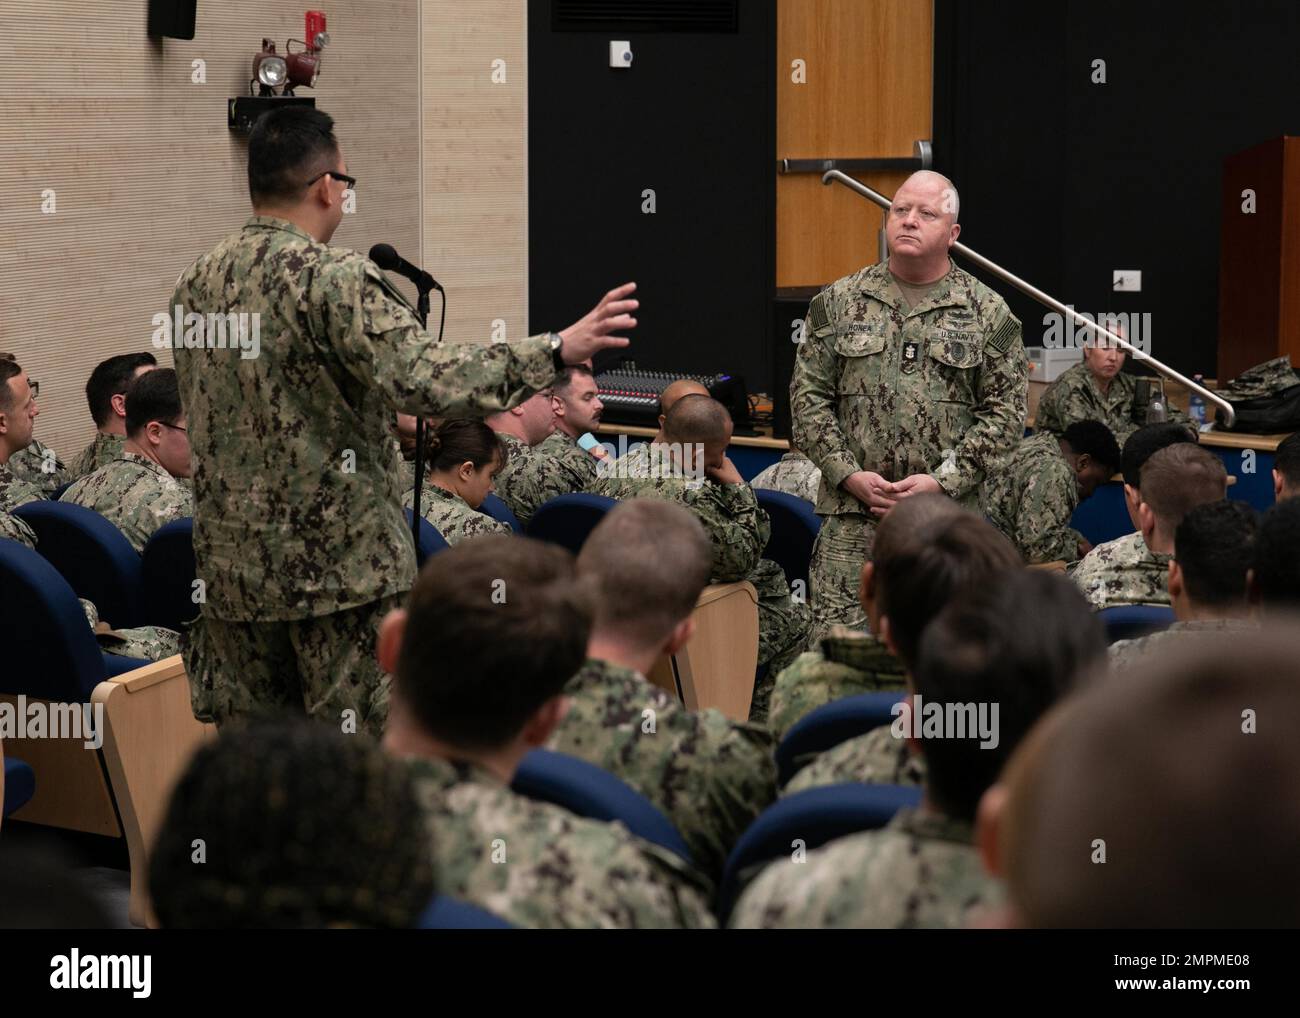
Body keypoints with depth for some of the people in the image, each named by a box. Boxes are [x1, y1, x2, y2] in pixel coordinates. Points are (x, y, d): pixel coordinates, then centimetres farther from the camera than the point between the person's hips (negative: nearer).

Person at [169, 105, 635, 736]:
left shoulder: (195, 285, 8)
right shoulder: (331, 280, -15)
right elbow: (423, 380, -26)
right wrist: (556, 351, -23)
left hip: (230, 561, 7)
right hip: (339, 562, -7)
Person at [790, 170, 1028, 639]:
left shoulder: (987, 313, 5)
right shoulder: (839, 302, 9)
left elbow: (1005, 412, 1)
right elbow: (808, 396, 7)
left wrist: (942, 482, -9)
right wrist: (849, 475, -5)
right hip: (850, 518, 1)